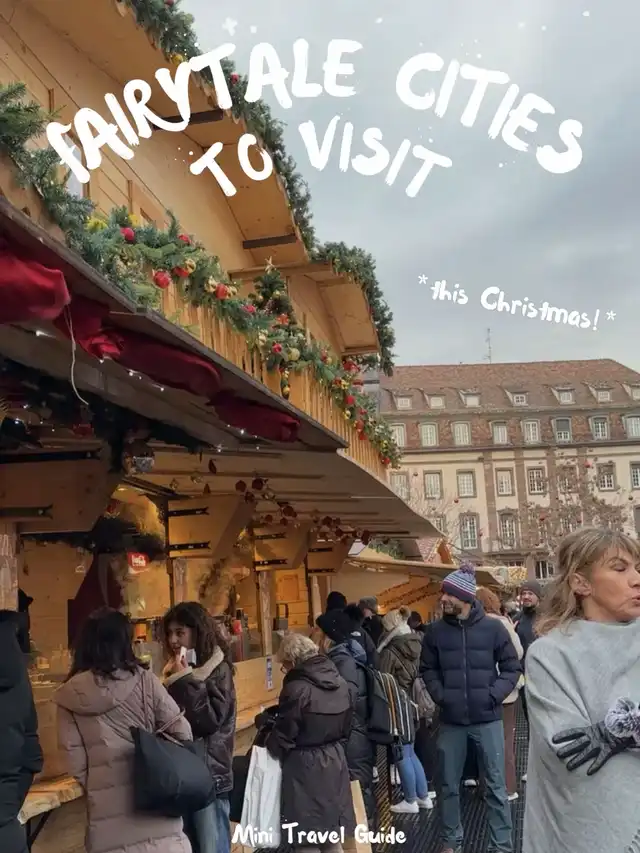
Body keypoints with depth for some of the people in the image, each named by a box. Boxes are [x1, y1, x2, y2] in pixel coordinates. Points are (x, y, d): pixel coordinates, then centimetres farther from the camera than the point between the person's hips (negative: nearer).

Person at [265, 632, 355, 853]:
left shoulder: (296, 688, -20)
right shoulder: (341, 683, 3)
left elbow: (282, 738, -14)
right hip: (335, 762, 7)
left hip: (305, 767, -7)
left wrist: (267, 746, 6)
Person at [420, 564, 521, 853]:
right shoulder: (435, 630, -2)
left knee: (495, 785, 6)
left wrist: (494, 695, -10)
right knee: (448, 784, 13)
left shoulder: (492, 628, -7)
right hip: (451, 720, 2)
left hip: (487, 719, -2)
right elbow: (428, 669, 10)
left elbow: (512, 667, 1)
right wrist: (440, 696, -3)